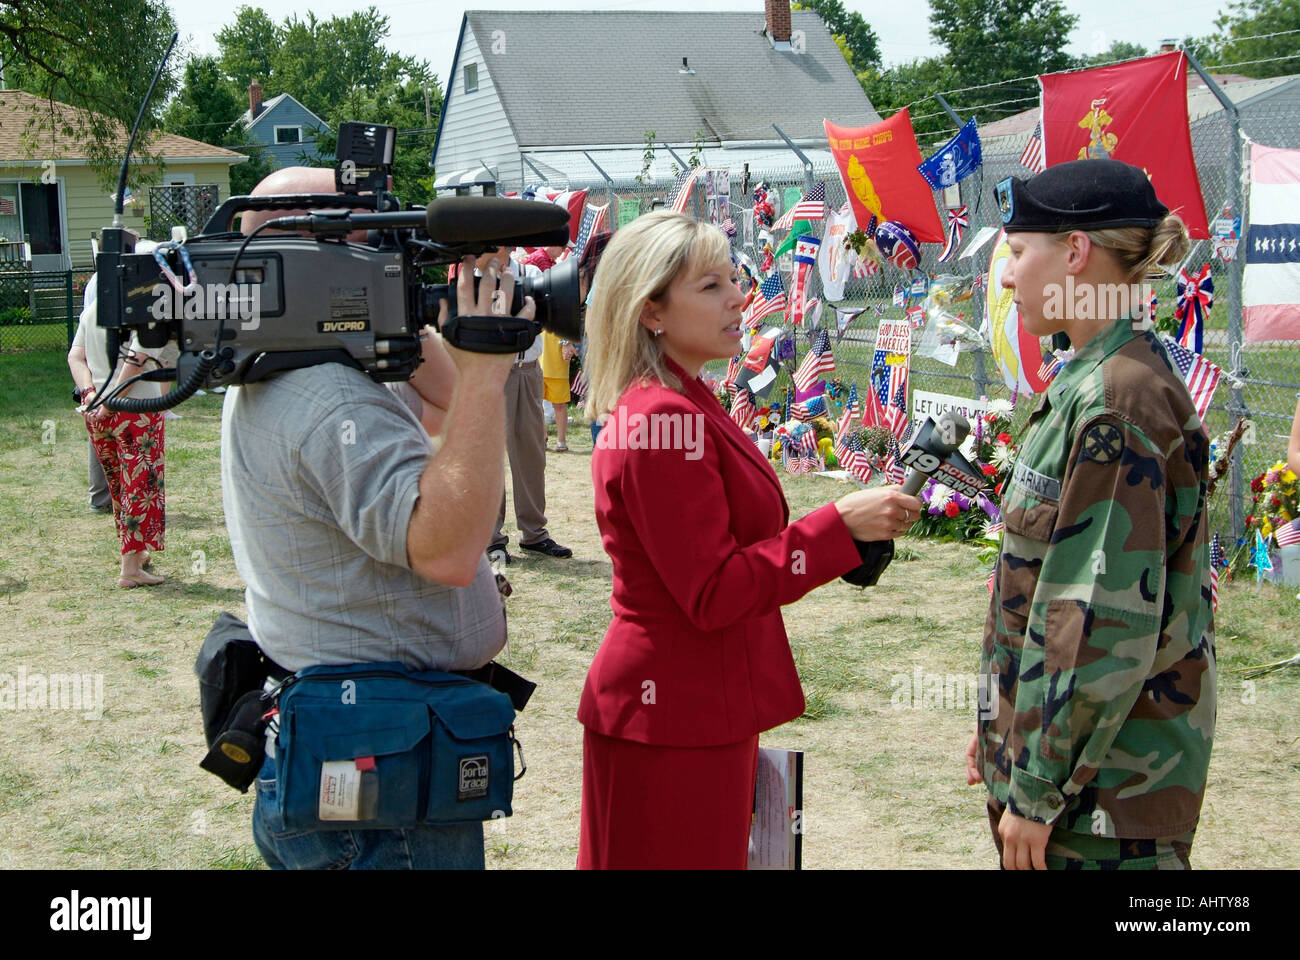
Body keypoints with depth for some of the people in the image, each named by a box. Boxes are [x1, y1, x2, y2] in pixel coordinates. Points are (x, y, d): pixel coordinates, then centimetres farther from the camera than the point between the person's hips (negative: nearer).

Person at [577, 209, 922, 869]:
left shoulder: (687, 405, 11)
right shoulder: (663, 421, -21)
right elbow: (713, 596, -23)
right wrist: (840, 524, -22)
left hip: (705, 711, 10)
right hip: (676, 721, -10)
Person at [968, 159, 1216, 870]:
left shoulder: (1116, 400, -21)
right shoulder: (1090, 383, 11)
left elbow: (1111, 620, -24)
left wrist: (1039, 789, -19)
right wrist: (1004, 727, 17)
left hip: (1105, 784, -9)